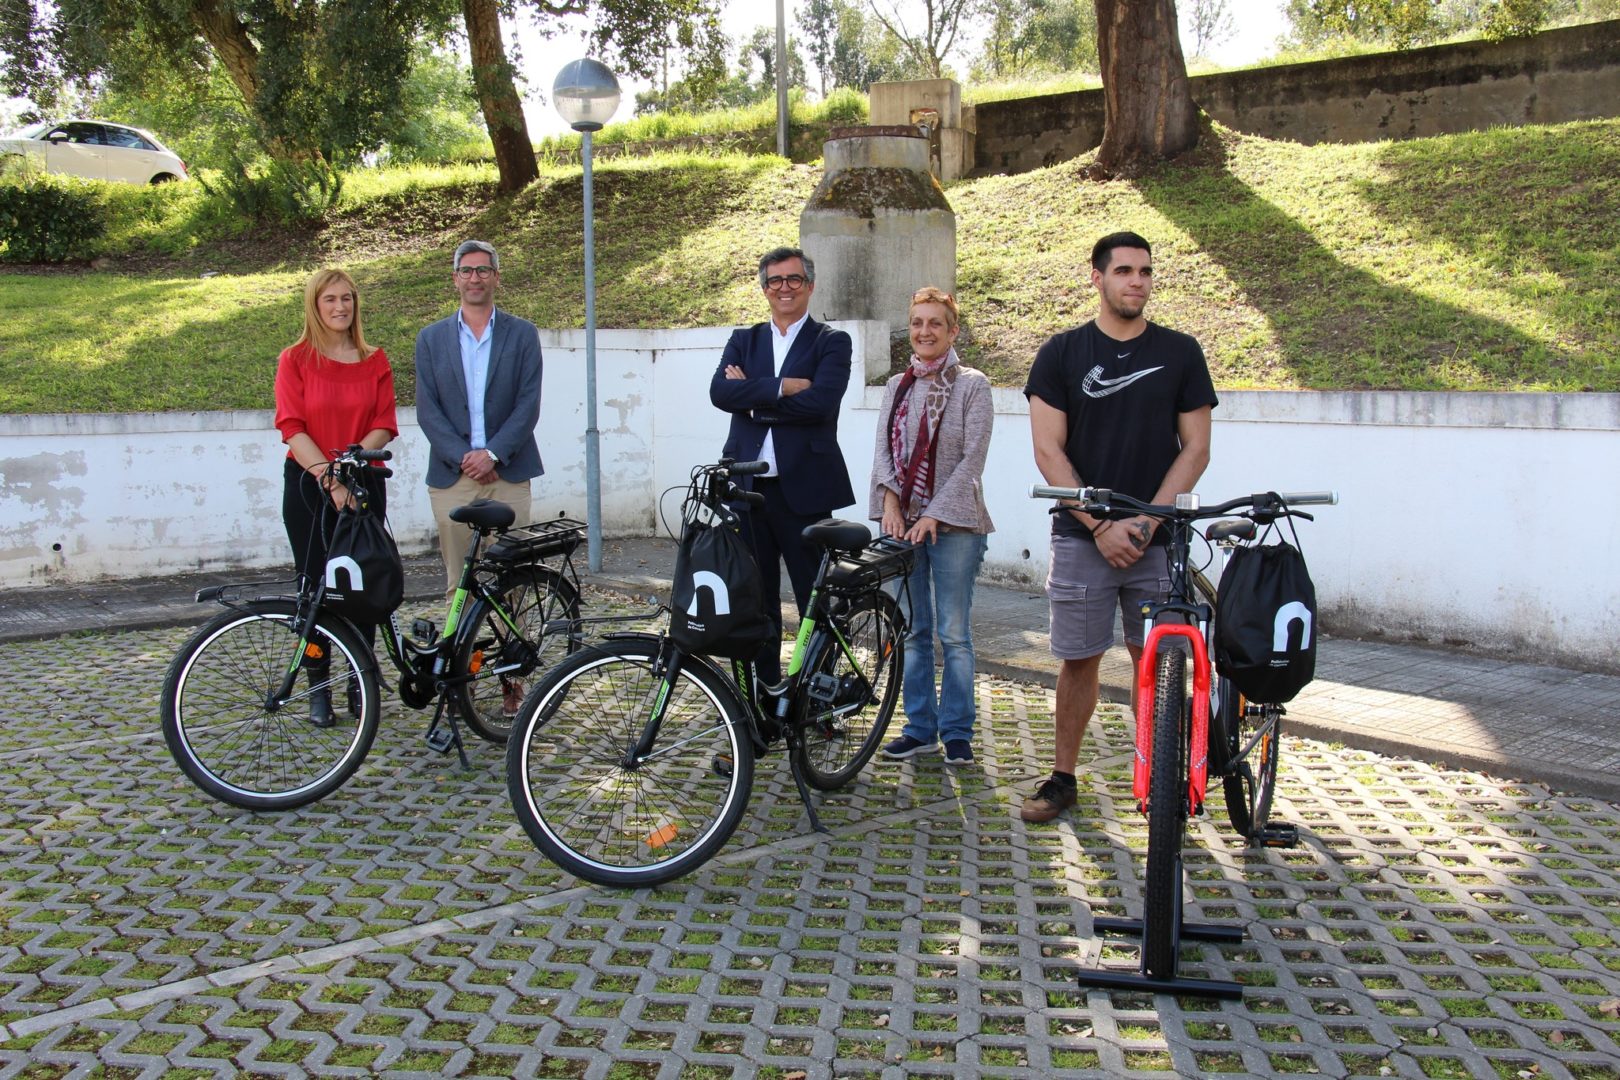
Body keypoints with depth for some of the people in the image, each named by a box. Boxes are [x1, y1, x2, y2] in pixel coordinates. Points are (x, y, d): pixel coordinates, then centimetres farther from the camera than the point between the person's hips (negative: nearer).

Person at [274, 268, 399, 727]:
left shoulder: (375, 362, 7)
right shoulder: (295, 359, 0)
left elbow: (385, 425, 1)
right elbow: (292, 427, -7)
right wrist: (329, 476, -17)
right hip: (308, 484, -2)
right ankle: (319, 691, 10)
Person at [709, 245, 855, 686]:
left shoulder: (831, 343, 2)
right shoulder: (743, 341, 14)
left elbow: (819, 402, -16)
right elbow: (720, 391, -5)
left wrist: (754, 395, -9)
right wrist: (782, 387, -15)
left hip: (803, 488, -4)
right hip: (748, 486, 4)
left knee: (815, 598, 3)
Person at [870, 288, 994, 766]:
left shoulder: (971, 385, -3)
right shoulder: (897, 386, 13)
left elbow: (973, 458, -8)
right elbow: (883, 447, 8)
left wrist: (934, 515, -14)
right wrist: (889, 501, -9)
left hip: (952, 522, -5)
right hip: (904, 521, 5)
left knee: (953, 633, -1)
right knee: (914, 631, 9)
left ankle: (957, 734, 10)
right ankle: (920, 729, 18)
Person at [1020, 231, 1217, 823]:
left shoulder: (1180, 352, 6)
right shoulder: (1062, 352, 3)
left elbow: (1195, 448, 3)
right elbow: (1049, 451, -2)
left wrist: (1145, 521, -9)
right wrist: (1102, 526, -10)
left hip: (1157, 539, 1)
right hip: (1082, 538, 0)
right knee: (1079, 660, 4)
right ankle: (1062, 777, 17)